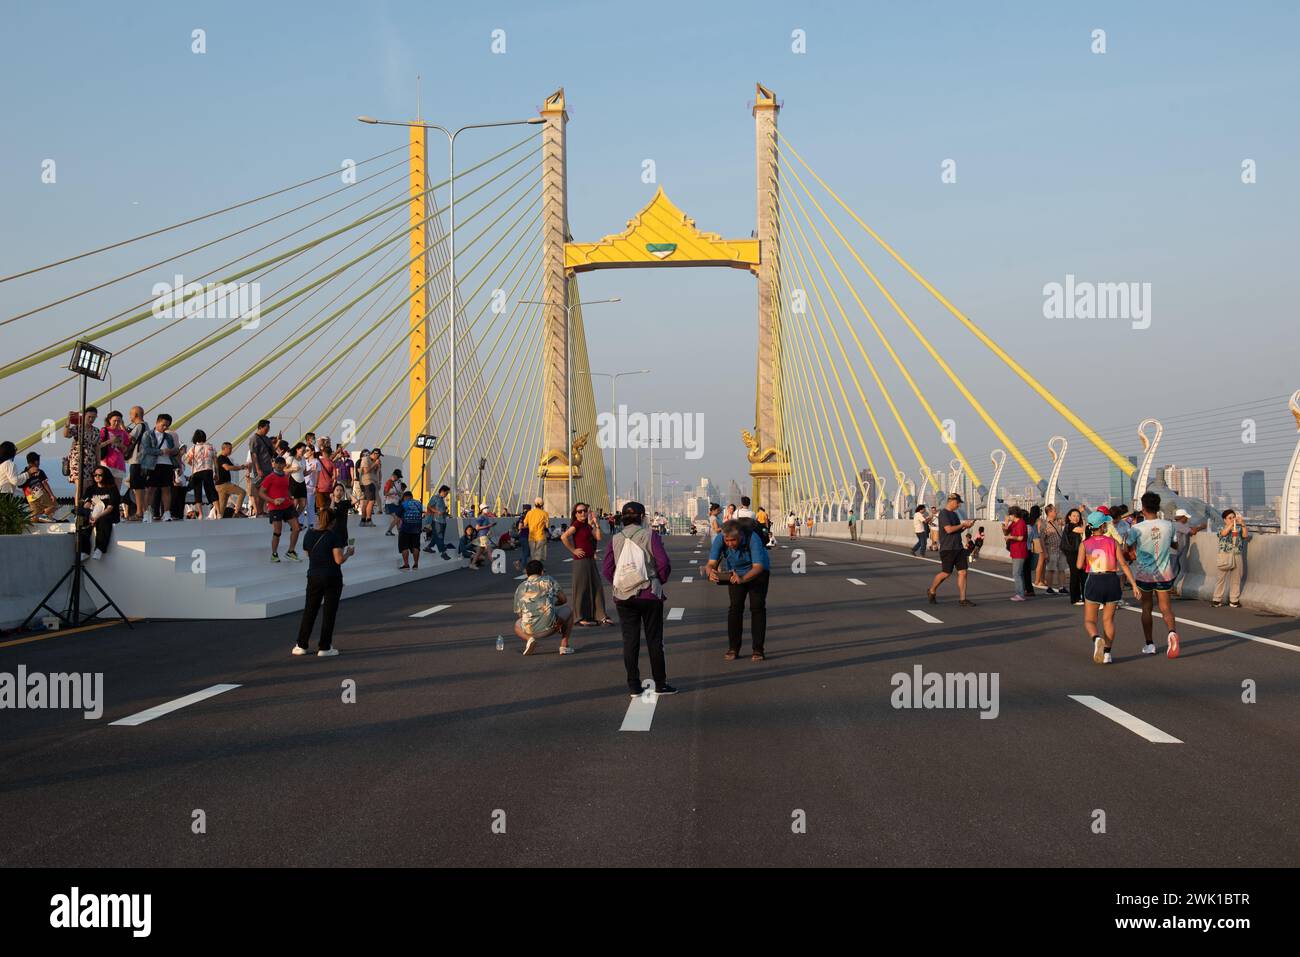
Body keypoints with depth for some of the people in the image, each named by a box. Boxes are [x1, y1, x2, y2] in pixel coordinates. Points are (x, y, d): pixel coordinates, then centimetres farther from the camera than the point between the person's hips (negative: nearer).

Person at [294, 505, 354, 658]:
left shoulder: (309, 534, 1)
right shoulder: (333, 536, -13)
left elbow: (308, 554, 11)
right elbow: (339, 560, -16)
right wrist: (349, 553, 2)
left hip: (313, 576, 4)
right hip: (332, 578, -4)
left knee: (309, 611, 14)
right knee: (329, 612, 4)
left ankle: (302, 645, 15)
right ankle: (324, 648, 5)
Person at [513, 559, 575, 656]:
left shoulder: (520, 588, 17)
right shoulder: (548, 580, 12)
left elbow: (518, 613, 24)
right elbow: (563, 600, 17)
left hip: (530, 630, 2)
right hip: (550, 626, -2)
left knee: (517, 625, 40)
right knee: (569, 608, 28)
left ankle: (529, 639, 4)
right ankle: (564, 646, 17)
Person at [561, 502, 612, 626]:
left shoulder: (587, 526, 14)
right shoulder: (577, 524, -10)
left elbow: (598, 537, 4)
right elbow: (563, 537, -21)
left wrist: (596, 523, 1)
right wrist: (573, 550, -14)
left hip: (591, 560, 8)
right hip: (581, 560, -8)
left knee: (597, 588, 9)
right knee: (582, 589, -1)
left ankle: (600, 616, 15)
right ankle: (581, 618, 7)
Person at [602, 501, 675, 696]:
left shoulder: (615, 539, 0)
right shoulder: (650, 536, -8)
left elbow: (606, 570, -2)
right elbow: (664, 564, -13)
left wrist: (618, 584, 11)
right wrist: (660, 581, 4)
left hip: (623, 598, 2)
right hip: (649, 596, -2)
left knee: (630, 641, 8)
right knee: (654, 640, 8)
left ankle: (634, 686, 10)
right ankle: (660, 684, 13)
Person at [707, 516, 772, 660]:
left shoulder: (753, 538, -38)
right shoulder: (719, 539, -29)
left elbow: (758, 567, -42)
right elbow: (712, 563, -32)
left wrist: (742, 579, -60)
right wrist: (711, 573, -57)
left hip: (758, 571, -3)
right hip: (735, 572, 3)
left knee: (757, 607, -8)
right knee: (735, 607, -5)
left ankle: (758, 649, -4)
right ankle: (733, 649, 1)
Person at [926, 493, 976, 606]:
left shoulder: (955, 514, 17)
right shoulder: (943, 513, -10)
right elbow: (949, 529, -20)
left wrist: (965, 527, 4)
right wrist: (963, 524, -11)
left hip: (958, 548, 8)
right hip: (947, 549, -8)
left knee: (962, 572, 1)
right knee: (946, 573, -4)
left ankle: (962, 598, 3)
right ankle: (931, 591, 18)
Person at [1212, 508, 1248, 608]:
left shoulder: (1238, 528, 10)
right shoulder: (1221, 528, 4)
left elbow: (1245, 536, -7)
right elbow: (1224, 533, -18)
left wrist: (1242, 524, -17)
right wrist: (1232, 524, -24)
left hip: (1237, 556, 3)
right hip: (1225, 555, -3)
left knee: (1236, 579, 6)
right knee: (1221, 578, -1)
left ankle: (1234, 600, 14)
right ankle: (1217, 599, 4)